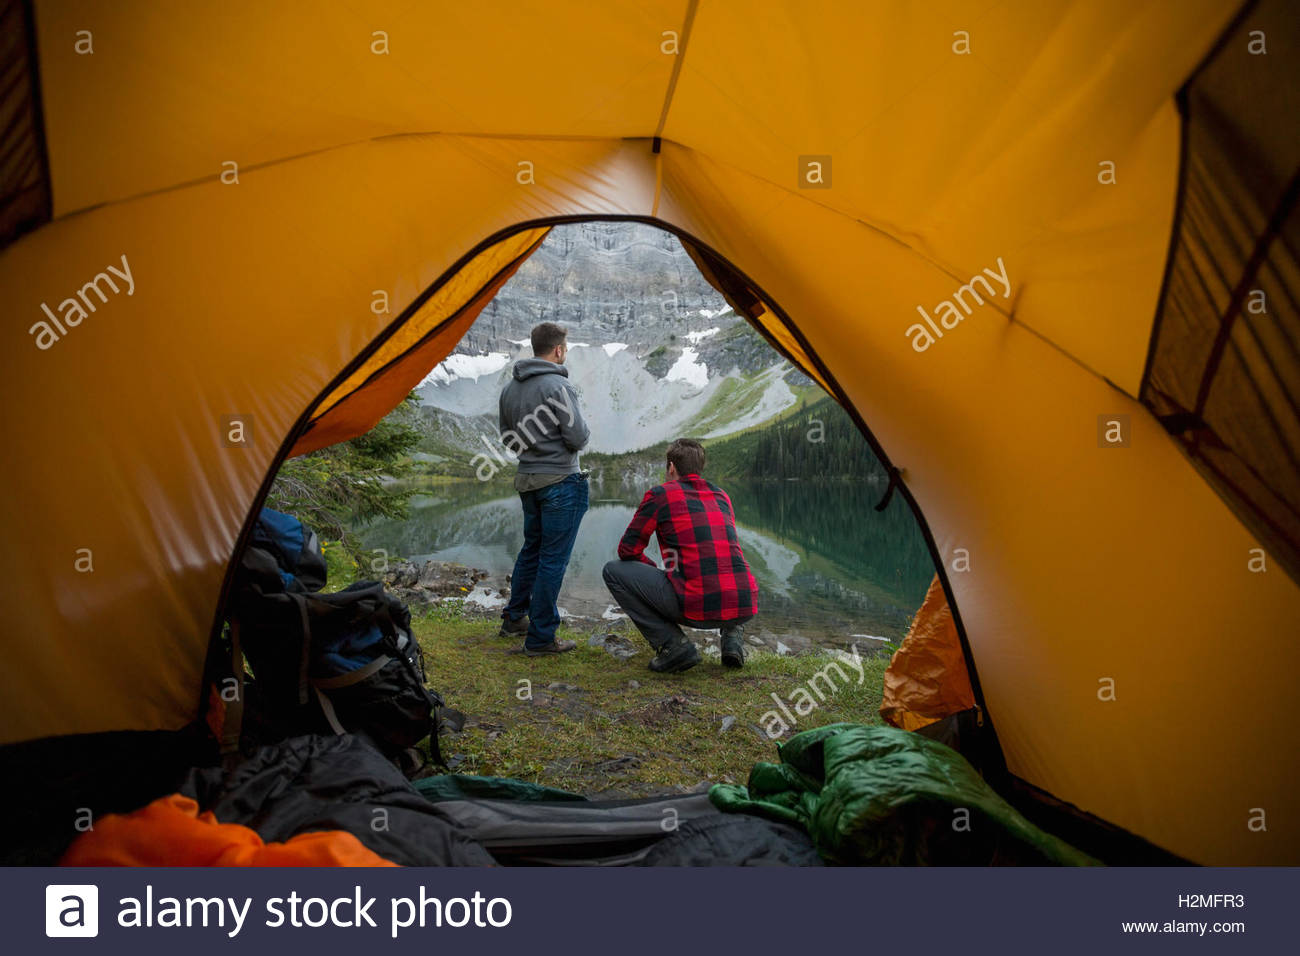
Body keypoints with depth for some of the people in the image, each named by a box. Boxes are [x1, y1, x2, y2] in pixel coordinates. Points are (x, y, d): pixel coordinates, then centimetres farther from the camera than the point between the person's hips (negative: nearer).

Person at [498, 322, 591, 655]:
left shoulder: (510, 387, 7)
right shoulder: (557, 385, -17)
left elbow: (508, 437, 16)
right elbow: (578, 437, -19)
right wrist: (583, 431, 1)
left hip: (527, 480, 8)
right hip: (561, 482, -8)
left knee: (531, 549, 23)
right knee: (553, 559, -1)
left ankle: (514, 618, 34)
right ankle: (540, 638, 5)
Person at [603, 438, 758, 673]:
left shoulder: (660, 495, 5)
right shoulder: (722, 496, 21)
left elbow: (628, 550, 8)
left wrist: (655, 572, 28)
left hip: (698, 606, -6)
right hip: (745, 607, 6)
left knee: (613, 571, 9)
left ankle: (673, 645, 1)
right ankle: (732, 632, 14)